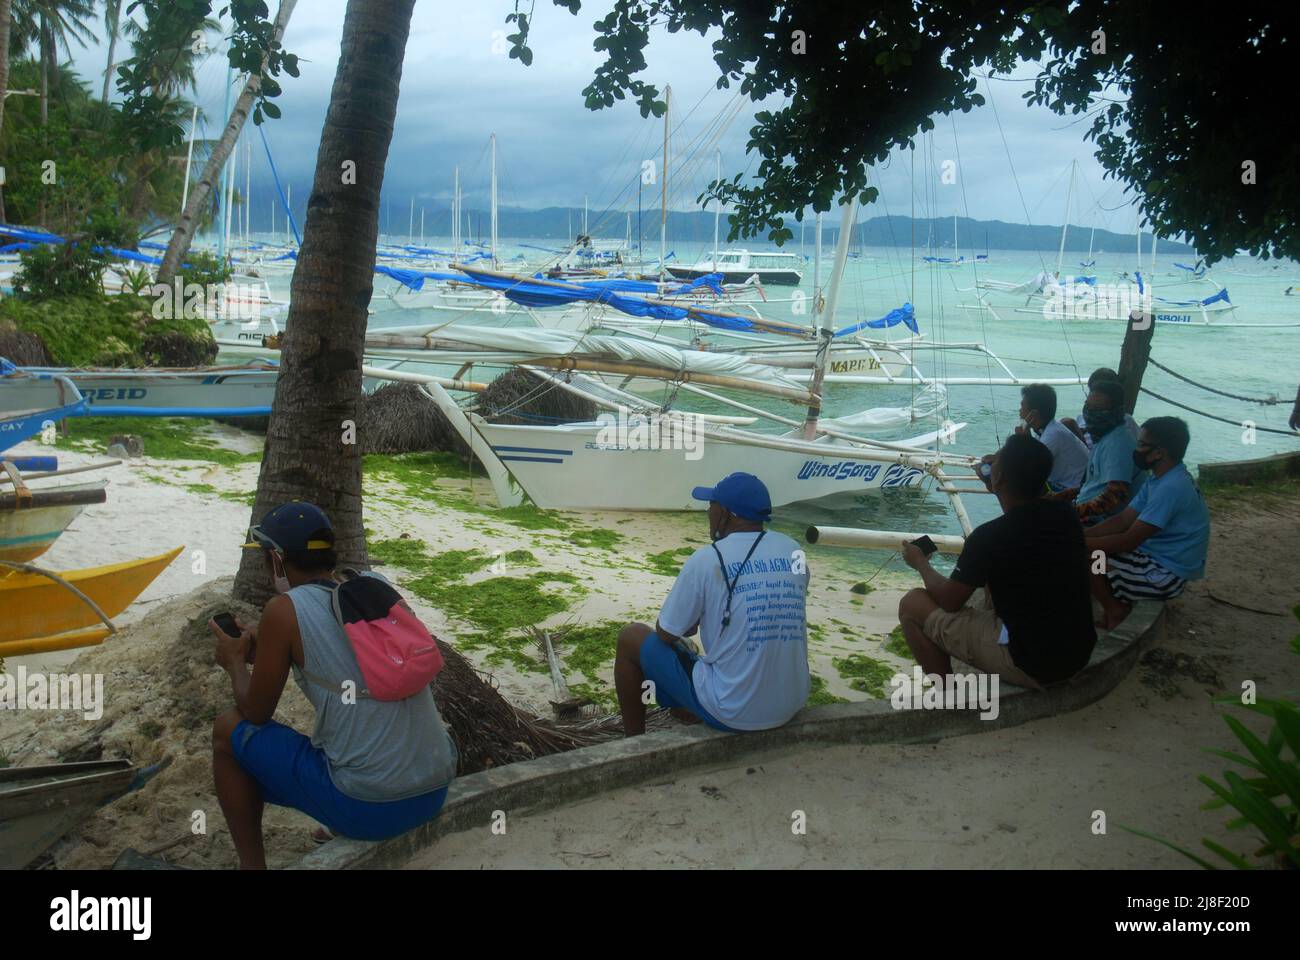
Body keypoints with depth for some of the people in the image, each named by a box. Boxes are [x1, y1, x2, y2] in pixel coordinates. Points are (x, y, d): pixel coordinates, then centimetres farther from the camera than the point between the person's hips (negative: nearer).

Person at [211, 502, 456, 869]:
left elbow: (256, 713, 4)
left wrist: (235, 662, 23)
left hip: (366, 807, -6)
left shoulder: (285, 609, -8)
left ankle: (251, 864, 20)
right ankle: (345, 837, 40)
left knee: (229, 729, 14)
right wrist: (263, 647, 30)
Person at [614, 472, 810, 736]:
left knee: (631, 637, 15)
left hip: (731, 711, -6)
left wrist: (692, 621, 19)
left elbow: (665, 635, -3)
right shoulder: (794, 553, 2)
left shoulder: (706, 559, -13)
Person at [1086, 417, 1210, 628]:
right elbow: (1123, 520, 6)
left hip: (1165, 576, -10)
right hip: (1158, 561, 10)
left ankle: (1115, 611, 0)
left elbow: (1129, 541, -25)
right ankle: (1117, 603, 11)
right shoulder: (1161, 479, 6)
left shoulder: (1171, 488, -25)